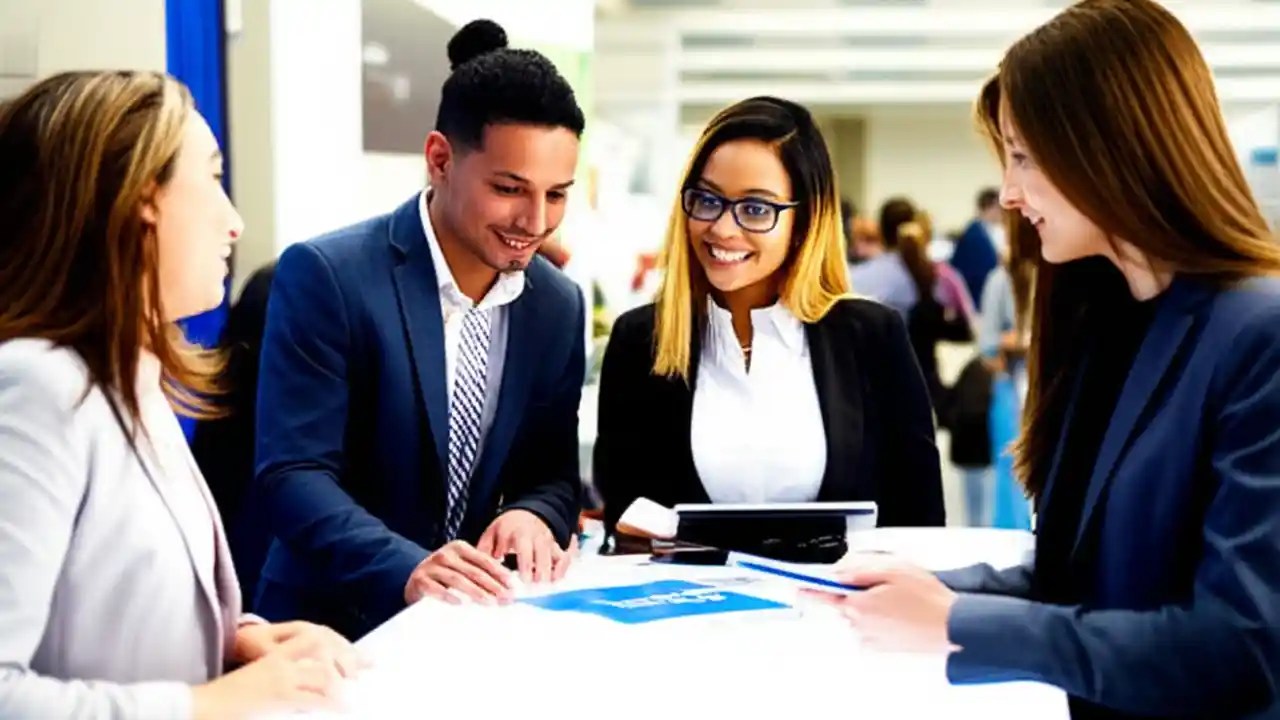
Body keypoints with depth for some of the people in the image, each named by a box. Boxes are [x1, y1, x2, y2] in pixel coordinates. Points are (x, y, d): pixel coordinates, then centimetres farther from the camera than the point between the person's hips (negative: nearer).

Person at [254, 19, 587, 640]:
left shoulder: (559, 306, 4)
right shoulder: (324, 275, -11)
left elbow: (555, 471, 9)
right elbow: (292, 474, -16)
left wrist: (534, 515, -13)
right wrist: (406, 570, -31)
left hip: (480, 618, 4)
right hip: (334, 624, -4)